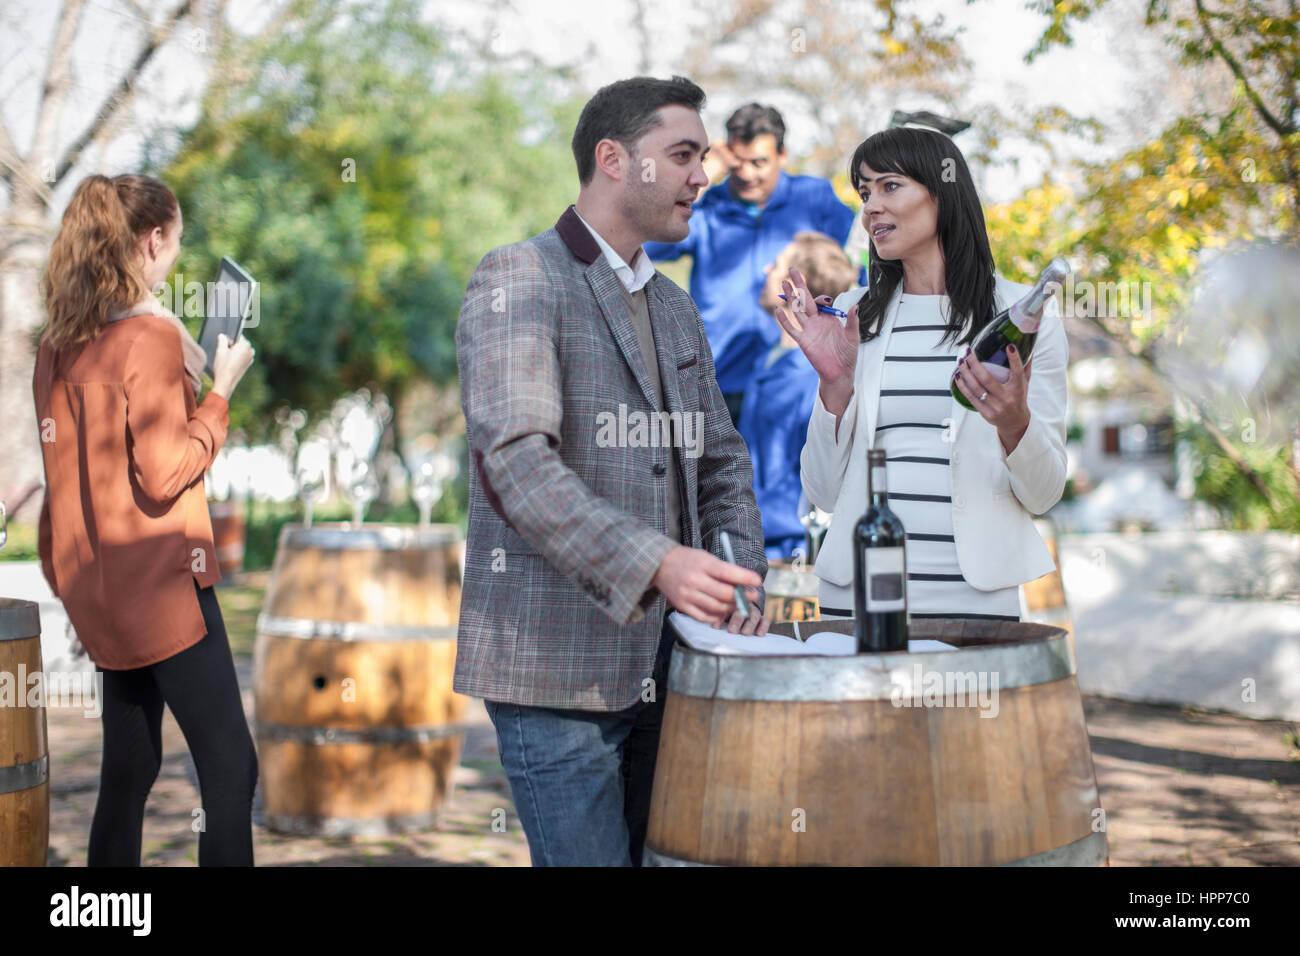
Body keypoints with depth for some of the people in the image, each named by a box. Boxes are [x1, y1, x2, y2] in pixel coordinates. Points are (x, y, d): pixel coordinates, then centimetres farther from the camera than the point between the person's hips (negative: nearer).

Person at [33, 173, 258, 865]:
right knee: (229, 767, -7)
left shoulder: (58, 341, 10)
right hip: (156, 573, -9)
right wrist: (220, 393, -9)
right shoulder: (150, 334, -13)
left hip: (91, 576, 9)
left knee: (130, 766, 16)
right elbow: (164, 477, -17)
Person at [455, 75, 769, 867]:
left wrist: (742, 581, 1)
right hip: (557, 667, -7)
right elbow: (515, 458, -20)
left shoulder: (675, 309, 18)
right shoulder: (519, 281, -7)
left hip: (662, 660, 8)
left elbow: (721, 459, 21)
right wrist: (656, 562, -30)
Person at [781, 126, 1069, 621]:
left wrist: (1014, 424, -18)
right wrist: (836, 382, -8)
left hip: (974, 598, -2)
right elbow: (824, 493, 5)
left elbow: (1043, 495, 2)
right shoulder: (852, 315, 8)